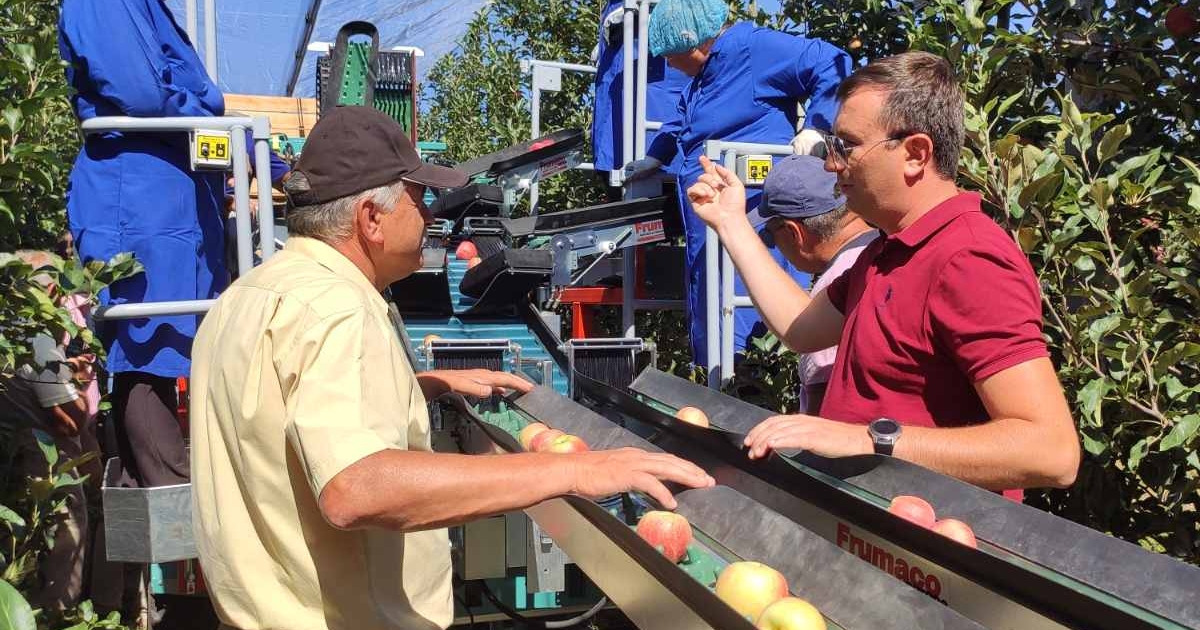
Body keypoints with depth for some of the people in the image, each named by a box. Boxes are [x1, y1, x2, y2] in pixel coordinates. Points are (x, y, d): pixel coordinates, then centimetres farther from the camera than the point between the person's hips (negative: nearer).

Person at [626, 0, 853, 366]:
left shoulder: (755, 48, -8)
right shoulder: (699, 80, 20)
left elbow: (831, 64, -13)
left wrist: (813, 128, -18)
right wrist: (655, 158, 42)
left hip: (753, 213, -10)